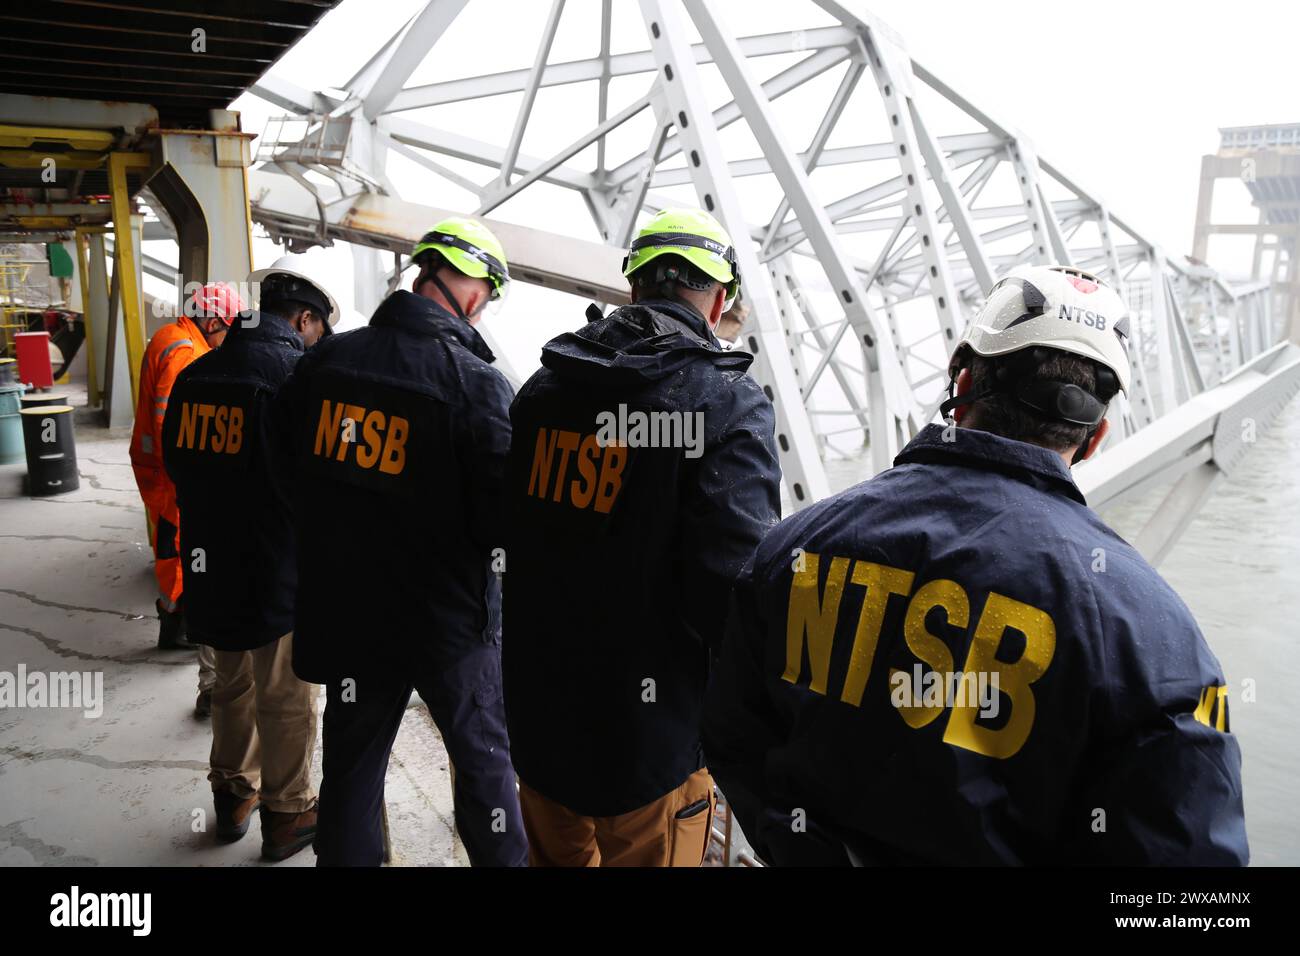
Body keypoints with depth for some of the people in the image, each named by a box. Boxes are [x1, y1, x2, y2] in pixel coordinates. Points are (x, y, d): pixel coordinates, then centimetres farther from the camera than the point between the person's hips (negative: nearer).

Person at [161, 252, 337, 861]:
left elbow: (175, 461, 12)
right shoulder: (298, 372, -18)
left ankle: (233, 794, 40)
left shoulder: (196, 373, 3)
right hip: (279, 570, -6)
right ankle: (287, 814, 25)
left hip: (210, 565, 7)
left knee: (234, 684, 24)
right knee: (285, 699, 10)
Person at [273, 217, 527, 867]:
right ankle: (502, 858, 34)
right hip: (447, 617, -3)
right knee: (482, 756, 17)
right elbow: (504, 519, -19)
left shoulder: (324, 361, -5)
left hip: (344, 611, 4)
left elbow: (284, 472, 4)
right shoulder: (474, 382, -19)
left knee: (351, 761, 20)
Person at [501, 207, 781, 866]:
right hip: (650, 739, -5)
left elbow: (506, 527, 10)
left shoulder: (543, 386, 1)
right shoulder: (730, 403, -18)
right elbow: (733, 592, -25)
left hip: (537, 719, 6)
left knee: (559, 854, 27)